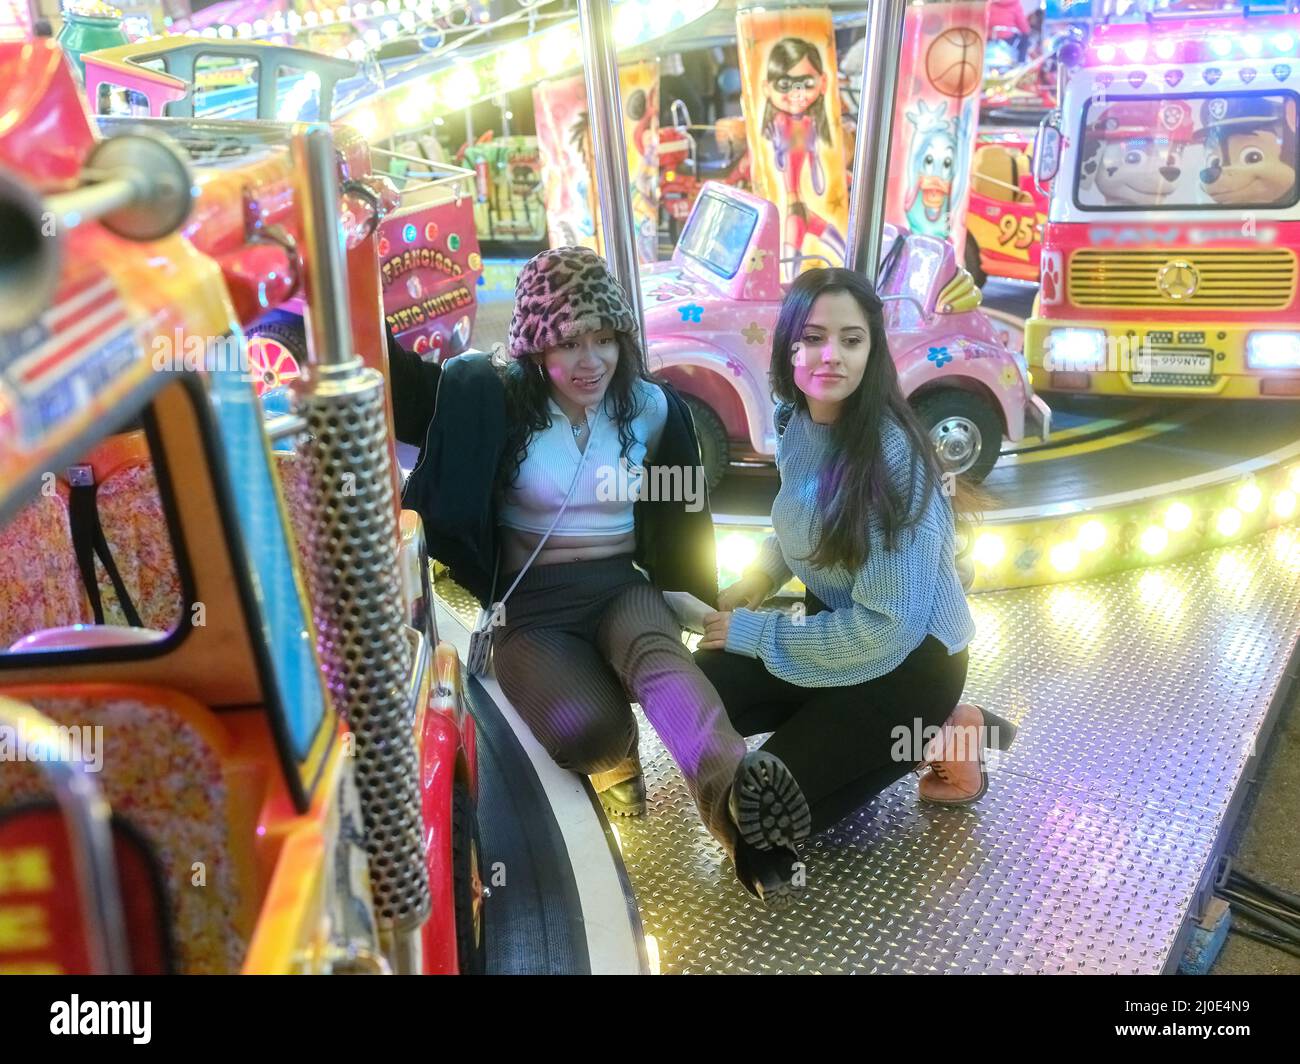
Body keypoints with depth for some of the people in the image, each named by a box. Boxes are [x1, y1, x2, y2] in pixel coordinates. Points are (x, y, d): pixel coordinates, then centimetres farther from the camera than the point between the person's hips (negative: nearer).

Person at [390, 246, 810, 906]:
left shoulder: (651, 407, 4)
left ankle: (737, 794, -58)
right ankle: (616, 758, 4)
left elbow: (679, 518, 15)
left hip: (621, 588, 2)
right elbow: (391, 377, -14)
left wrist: (701, 602, 21)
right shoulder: (495, 400, -5)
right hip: (533, 606, -1)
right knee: (587, 728, -31)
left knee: (658, 655, -36)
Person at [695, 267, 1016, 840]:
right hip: (835, 624, 7)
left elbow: (886, 628, -27)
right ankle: (840, 722, 9)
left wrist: (753, 631, -19)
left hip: (910, 657, -7)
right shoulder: (798, 421, -5)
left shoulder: (893, 457, -28)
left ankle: (934, 739, 5)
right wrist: (762, 574, -1)